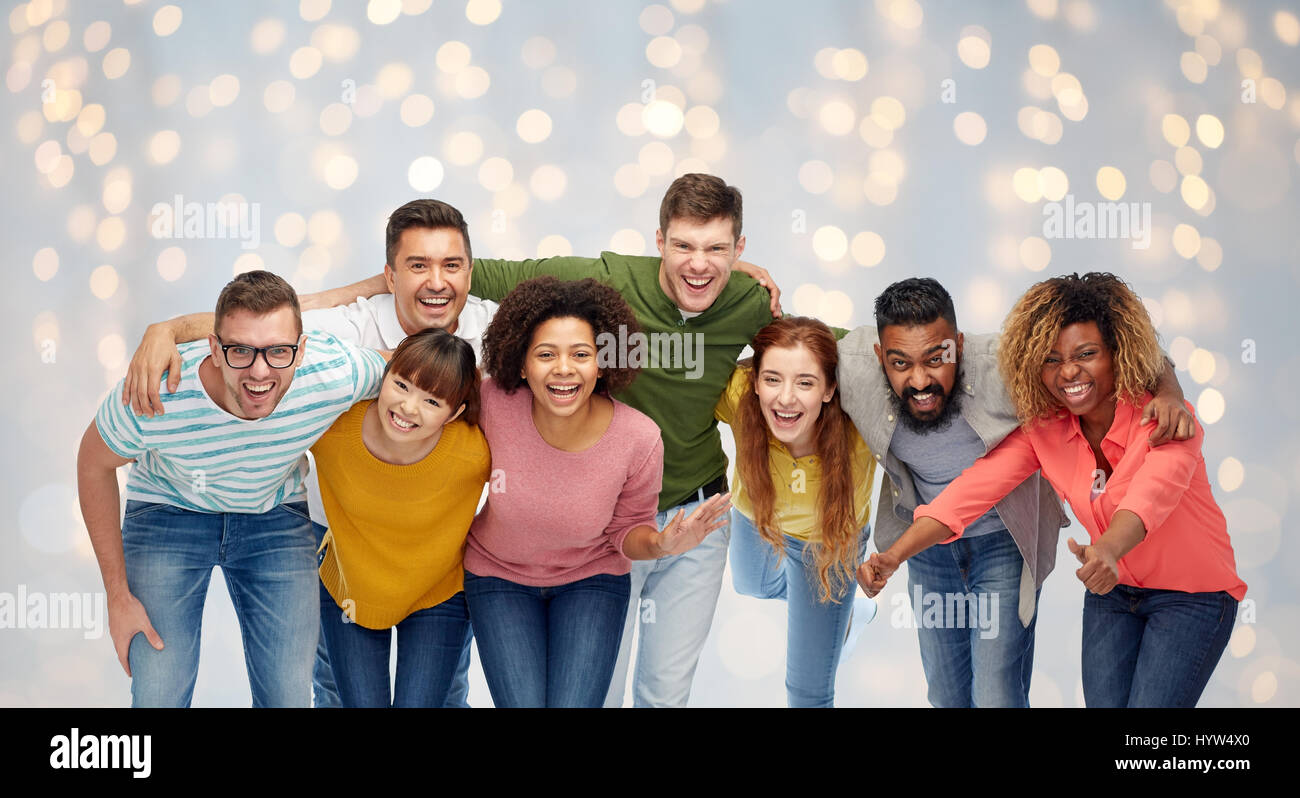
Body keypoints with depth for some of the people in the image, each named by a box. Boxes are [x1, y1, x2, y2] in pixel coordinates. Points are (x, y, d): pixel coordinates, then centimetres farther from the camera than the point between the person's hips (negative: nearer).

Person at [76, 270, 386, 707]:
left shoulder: (336, 373, -33)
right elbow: (94, 465, -12)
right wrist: (118, 594, -8)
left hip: (276, 517, 1)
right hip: (168, 510, -1)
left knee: (289, 697, -2)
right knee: (157, 697, -8)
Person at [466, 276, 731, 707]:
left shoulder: (640, 439, -24)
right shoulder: (494, 403, -26)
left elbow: (626, 531, -7)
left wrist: (661, 544, -26)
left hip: (592, 579, 0)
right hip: (499, 576, 0)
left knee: (573, 705, -13)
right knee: (523, 703, -13)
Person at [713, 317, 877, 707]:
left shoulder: (860, 427, -45)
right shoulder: (738, 394, -40)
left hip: (829, 540, -3)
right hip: (753, 519, 3)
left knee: (809, 687, 10)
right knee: (752, 587, 38)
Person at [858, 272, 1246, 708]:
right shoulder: (1042, 427, -10)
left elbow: (1153, 491, -45)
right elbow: (976, 485, -21)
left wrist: (1107, 550, -67)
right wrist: (894, 555, -35)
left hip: (1193, 593, -4)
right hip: (1113, 590, 5)